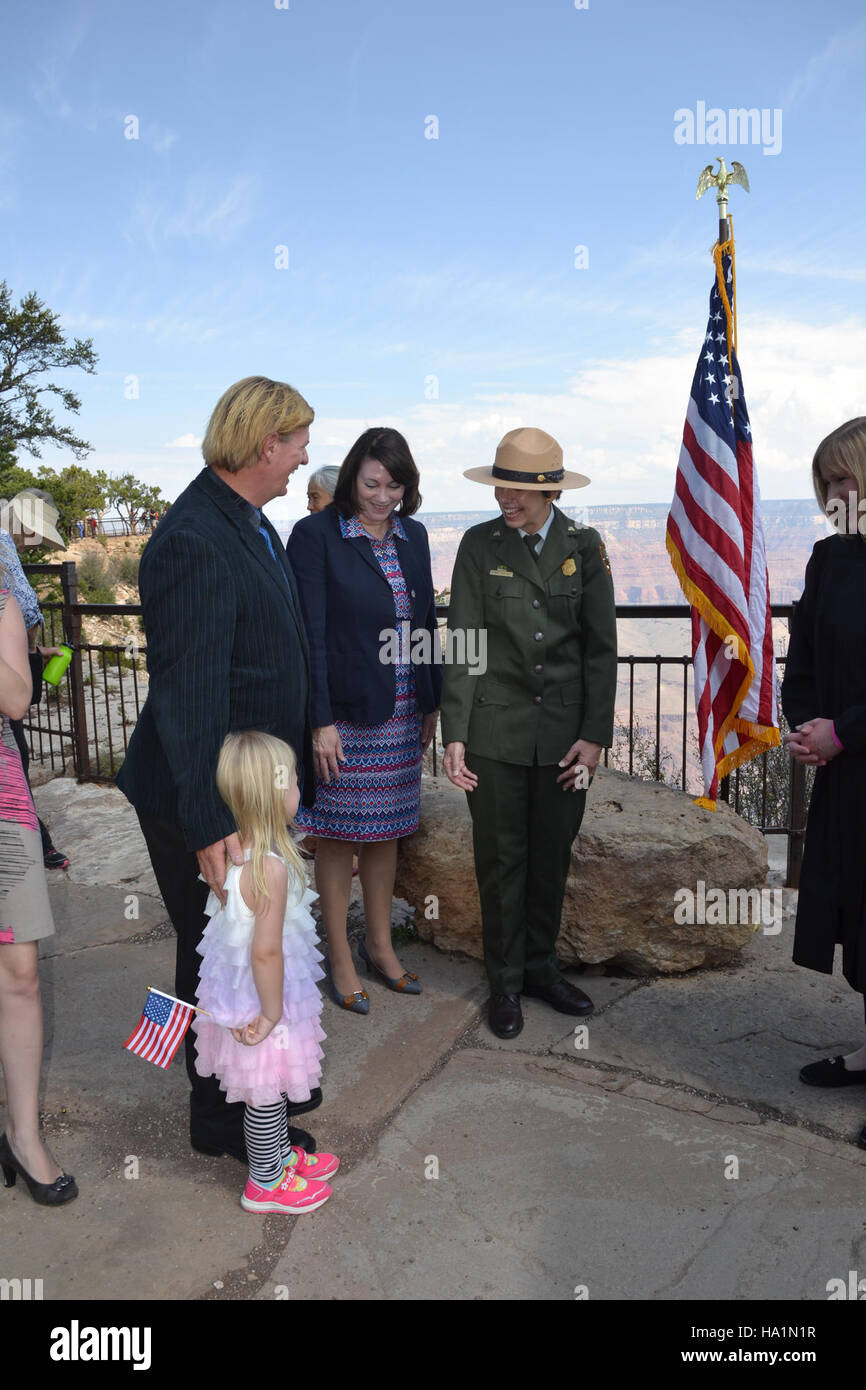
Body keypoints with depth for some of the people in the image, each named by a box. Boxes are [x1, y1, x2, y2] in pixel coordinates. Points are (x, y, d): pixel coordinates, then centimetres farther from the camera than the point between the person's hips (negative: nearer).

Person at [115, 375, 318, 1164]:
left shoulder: (253, 527, 9)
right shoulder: (193, 544, -25)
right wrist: (210, 824, -30)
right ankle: (221, 1119, 28)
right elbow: (189, 694, -29)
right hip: (204, 802, -10)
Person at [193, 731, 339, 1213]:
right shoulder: (272, 867, -32)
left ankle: (280, 1153, 46)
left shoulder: (234, 852, -3)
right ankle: (266, 1182, 32)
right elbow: (266, 951, -31)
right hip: (264, 1000, -8)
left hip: (239, 991, 8)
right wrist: (272, 1014, -19)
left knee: (271, 1090, 27)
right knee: (267, 1094, 13)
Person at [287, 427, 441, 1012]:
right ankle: (340, 960, 21)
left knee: (385, 831, 16)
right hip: (344, 712, -5)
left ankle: (380, 947, 31)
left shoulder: (412, 536, 8)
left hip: (401, 714, 6)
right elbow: (310, 633, -13)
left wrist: (432, 703, 11)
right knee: (339, 837, 6)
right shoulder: (317, 535, -9)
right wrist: (321, 721, -17)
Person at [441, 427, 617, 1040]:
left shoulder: (585, 546, 2)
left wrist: (595, 734, -3)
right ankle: (505, 982, 23)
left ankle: (541, 967, 31)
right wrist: (455, 734, -9)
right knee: (502, 858, 6)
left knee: (552, 857, 12)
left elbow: (602, 646, 3)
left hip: (566, 730, 2)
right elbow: (462, 644, -3)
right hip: (497, 730, -1)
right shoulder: (479, 545, -1)